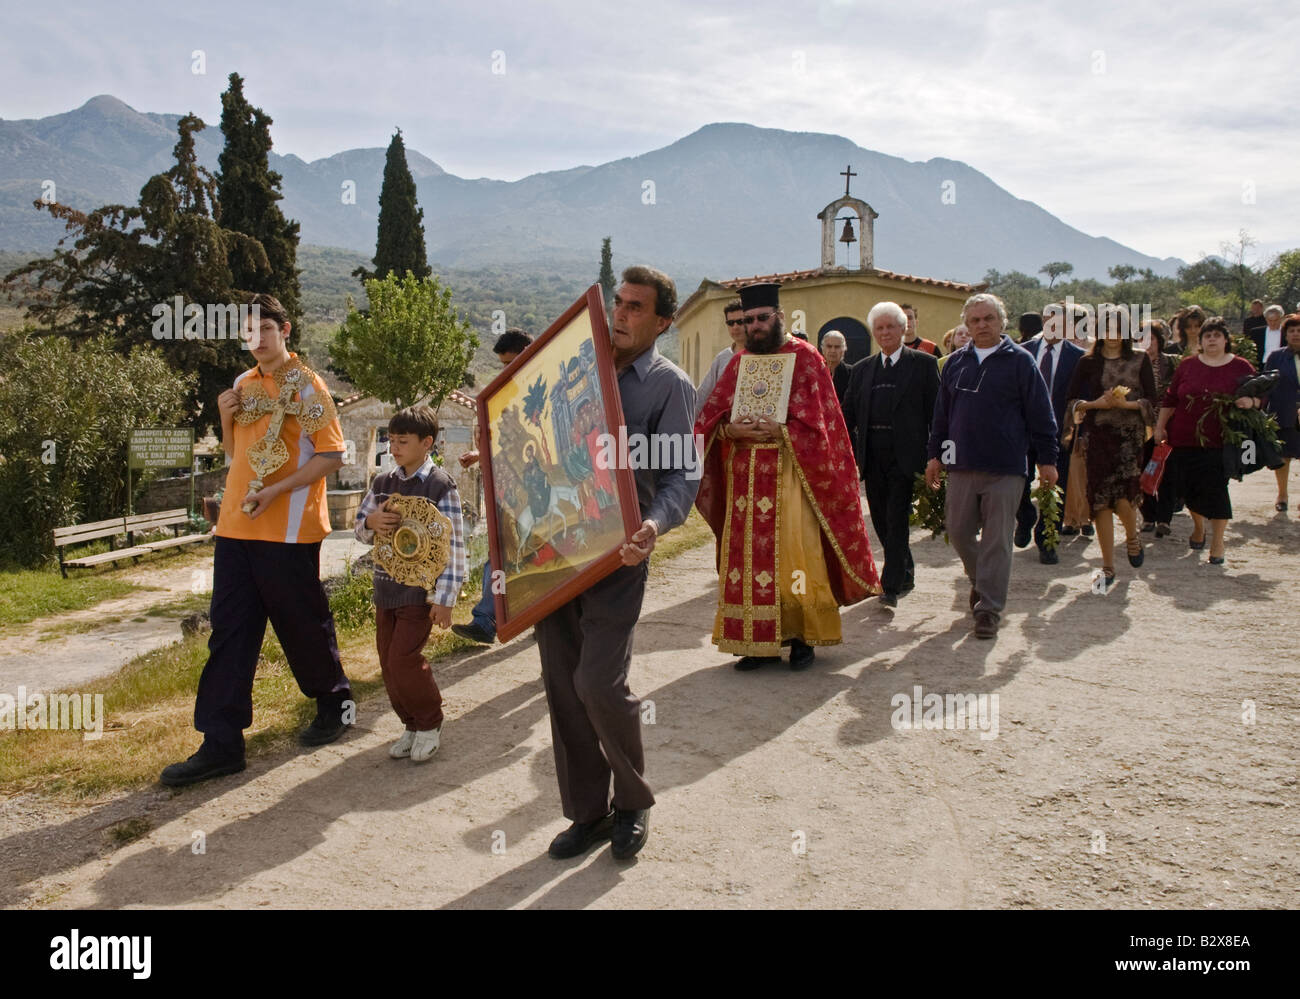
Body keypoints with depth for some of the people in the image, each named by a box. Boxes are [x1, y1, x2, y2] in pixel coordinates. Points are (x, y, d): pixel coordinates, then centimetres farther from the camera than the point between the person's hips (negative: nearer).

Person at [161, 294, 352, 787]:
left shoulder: (306, 385, -6)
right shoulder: (243, 385, 14)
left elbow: (331, 455, -11)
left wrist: (277, 490, -19)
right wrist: (226, 416, 4)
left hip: (288, 529, -6)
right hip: (236, 525, 7)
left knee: (303, 623, 6)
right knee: (228, 630, 4)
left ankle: (335, 702, 29)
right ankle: (221, 744, 9)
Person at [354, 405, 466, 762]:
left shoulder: (440, 485, -9)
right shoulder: (382, 483, 9)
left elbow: (453, 545, -12)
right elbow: (359, 529, 16)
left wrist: (444, 598, -16)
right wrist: (369, 522, -10)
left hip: (420, 590, -6)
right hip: (385, 588, 6)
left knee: (403, 659, -10)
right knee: (388, 663, 9)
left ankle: (431, 723, 12)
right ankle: (411, 725, 27)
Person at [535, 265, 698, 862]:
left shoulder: (669, 385, -1)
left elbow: (681, 474, -10)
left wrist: (655, 524, -29)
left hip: (615, 548, -5)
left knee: (598, 681, -12)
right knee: (560, 683, 6)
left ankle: (632, 802, 15)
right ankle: (587, 811, 22)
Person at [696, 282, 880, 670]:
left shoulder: (804, 357, 2)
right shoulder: (739, 363, 14)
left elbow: (818, 420, -6)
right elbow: (710, 416, 7)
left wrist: (778, 430, -18)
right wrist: (730, 429, -13)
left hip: (789, 474, -4)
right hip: (745, 477, 4)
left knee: (793, 555, -4)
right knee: (749, 557, 3)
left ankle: (802, 638, 9)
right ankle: (759, 640, 10)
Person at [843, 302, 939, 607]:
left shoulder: (923, 364, 2)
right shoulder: (863, 368, 14)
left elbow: (936, 411, -1)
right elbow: (849, 413, 14)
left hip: (904, 454, -5)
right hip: (873, 456, 5)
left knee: (896, 520, -8)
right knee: (881, 521, 11)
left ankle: (892, 586, -4)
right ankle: (905, 574, 30)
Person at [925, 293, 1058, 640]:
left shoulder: (1019, 360, 0)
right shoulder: (956, 363, 11)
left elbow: (1040, 413, 0)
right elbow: (941, 413, 15)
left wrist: (1046, 459, -3)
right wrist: (934, 454, 12)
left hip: (1005, 468, -4)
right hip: (962, 465, 4)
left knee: (996, 539, -1)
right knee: (958, 531, 8)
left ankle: (989, 608, 8)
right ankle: (981, 580, 34)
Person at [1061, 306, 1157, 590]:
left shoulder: (1140, 360, 7)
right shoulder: (1087, 363, 8)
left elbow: (1151, 400, 3)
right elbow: (1072, 401, 6)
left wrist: (1126, 403, -13)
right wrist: (1096, 403, -11)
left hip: (1130, 433, -1)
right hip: (1097, 436, 1)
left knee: (1123, 497, -12)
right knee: (1101, 501, -2)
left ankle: (1132, 536, 25)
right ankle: (1108, 568, 9)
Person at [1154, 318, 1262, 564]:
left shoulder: (1240, 367, 4)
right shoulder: (1188, 365, 7)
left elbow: (1259, 395, 6)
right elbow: (1169, 399, 10)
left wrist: (1250, 401, -17)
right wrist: (1160, 426, 6)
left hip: (1219, 441, -2)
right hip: (1184, 439, 2)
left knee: (1216, 489, -5)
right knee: (1189, 488, 9)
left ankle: (1217, 542, 8)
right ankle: (1198, 527, 35)